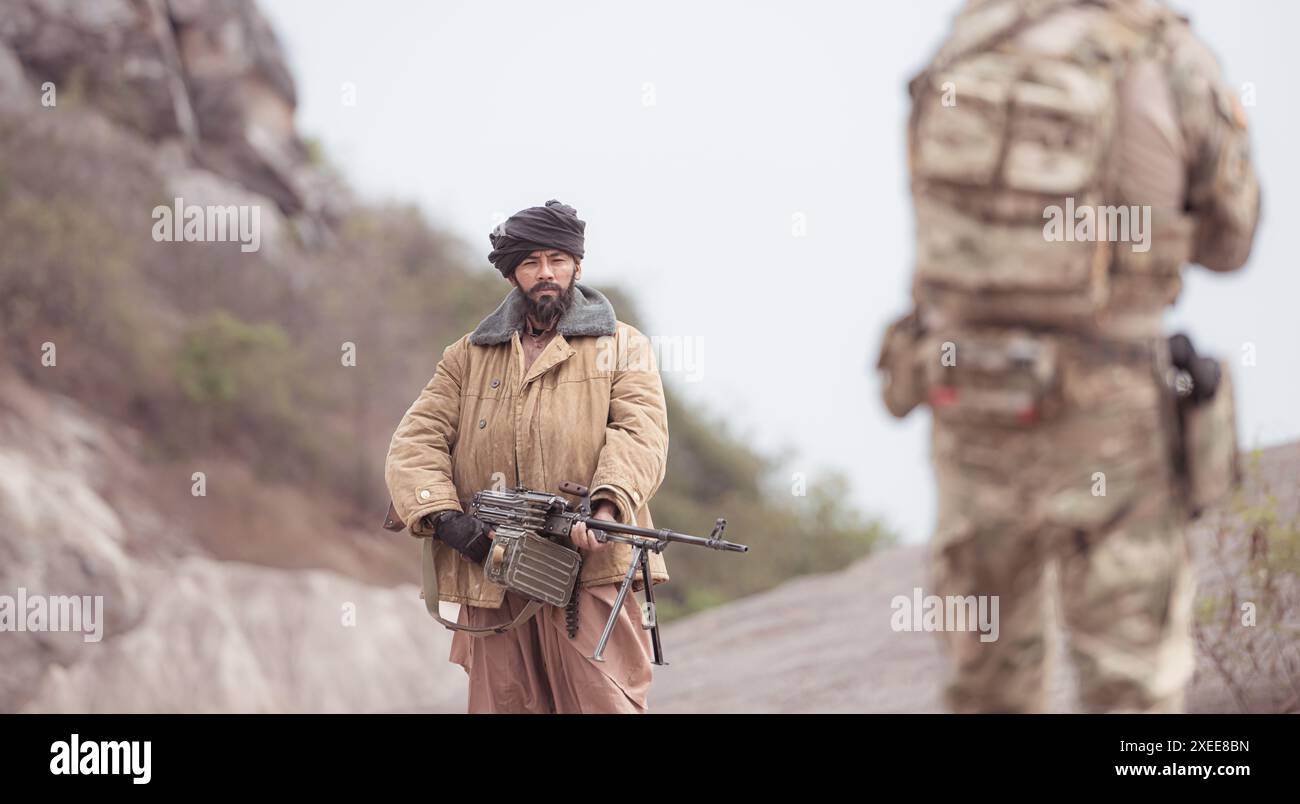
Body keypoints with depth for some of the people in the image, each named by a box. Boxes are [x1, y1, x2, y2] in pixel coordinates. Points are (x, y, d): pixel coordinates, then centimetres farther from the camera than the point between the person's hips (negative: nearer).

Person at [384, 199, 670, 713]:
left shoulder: (622, 348, 13)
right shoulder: (468, 358, 21)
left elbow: (641, 435, -3)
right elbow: (415, 443, 10)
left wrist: (608, 507, -23)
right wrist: (443, 516, -9)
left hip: (592, 574, -3)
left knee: (606, 704, -12)